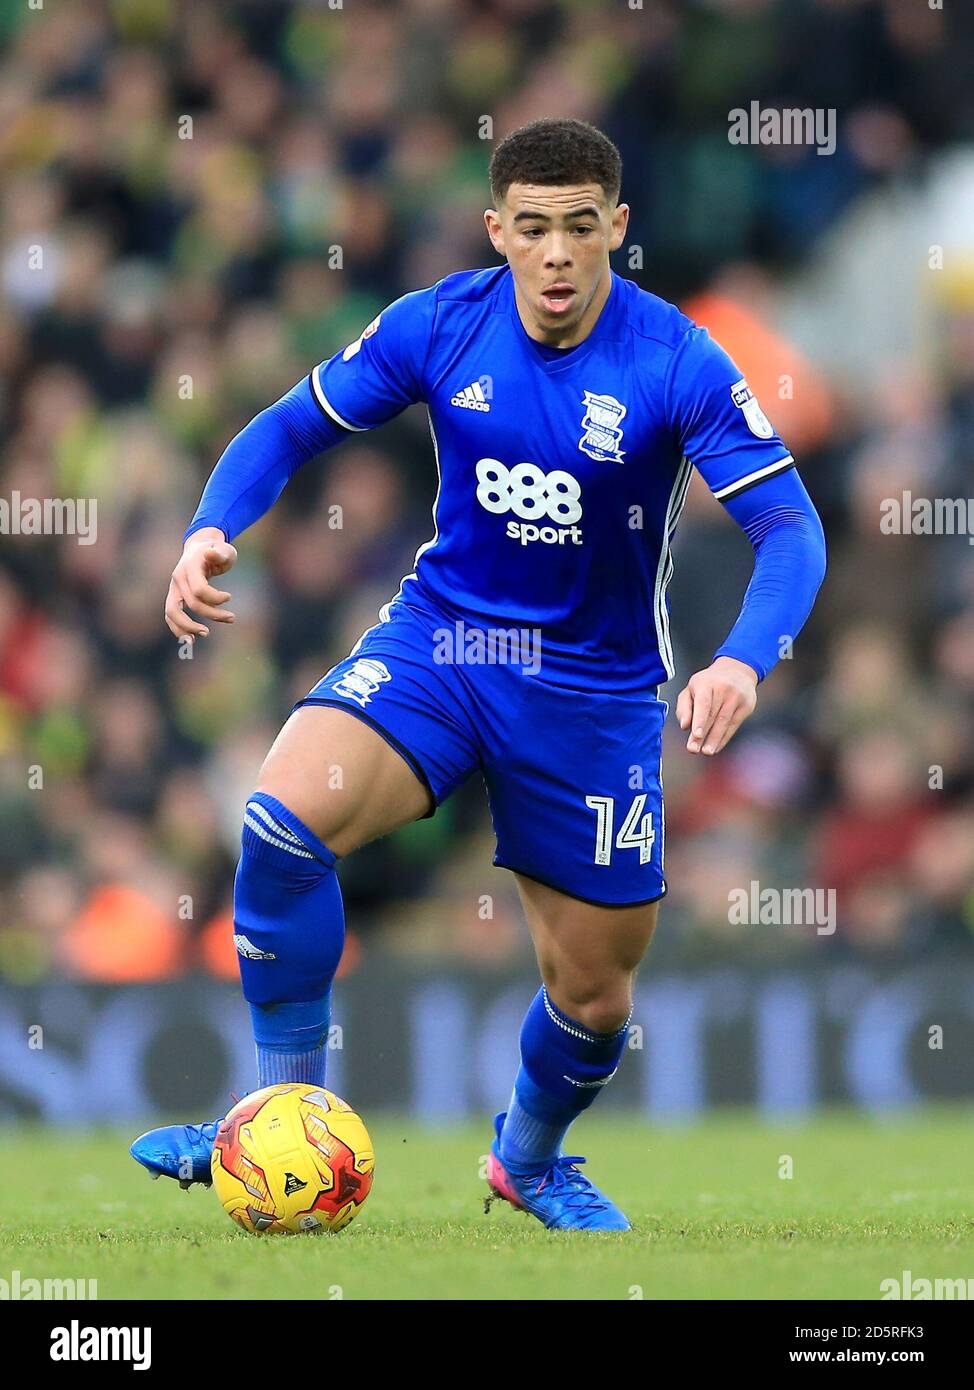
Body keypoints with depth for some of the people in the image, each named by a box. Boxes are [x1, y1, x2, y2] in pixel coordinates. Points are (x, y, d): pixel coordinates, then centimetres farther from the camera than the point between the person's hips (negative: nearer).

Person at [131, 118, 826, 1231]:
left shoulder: (677, 365, -17)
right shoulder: (438, 327, -9)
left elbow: (790, 527, -21)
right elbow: (290, 429, 2)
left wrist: (744, 660, -40)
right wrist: (211, 532, -18)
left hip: (596, 687, -1)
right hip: (440, 637, 1)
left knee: (595, 991, 8)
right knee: (284, 817, -28)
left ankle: (528, 1160, 42)